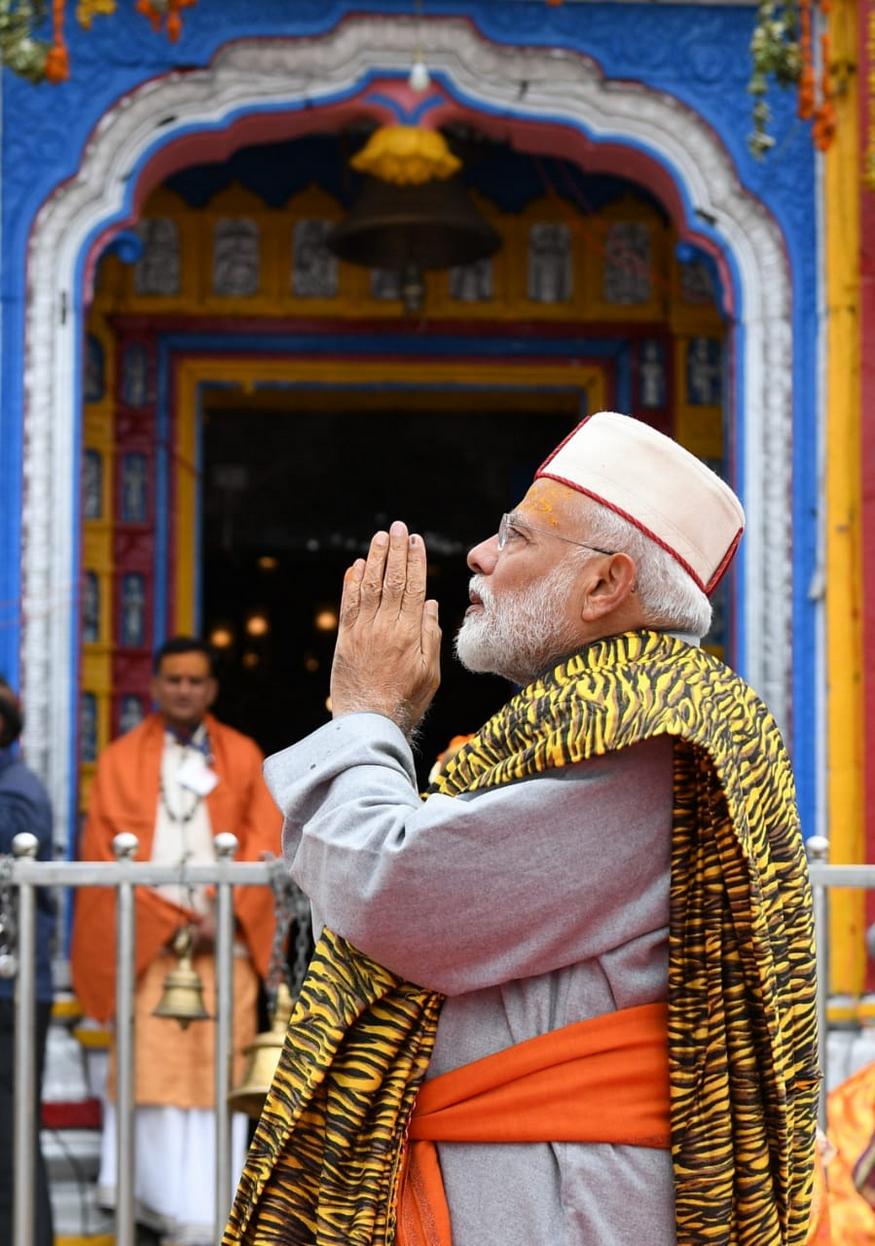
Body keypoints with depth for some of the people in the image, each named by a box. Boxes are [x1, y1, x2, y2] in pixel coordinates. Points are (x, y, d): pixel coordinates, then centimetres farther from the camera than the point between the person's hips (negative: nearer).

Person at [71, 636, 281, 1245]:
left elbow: (265, 843, 4)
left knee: (215, 1073, -4)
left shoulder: (243, 756, 11)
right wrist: (167, 922, -9)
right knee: (153, 1070, -5)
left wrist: (224, 916, -10)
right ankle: (157, 1197, 2)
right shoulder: (122, 760, 8)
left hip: (223, 941, 1)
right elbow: (106, 852, 0)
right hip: (147, 941, -1)